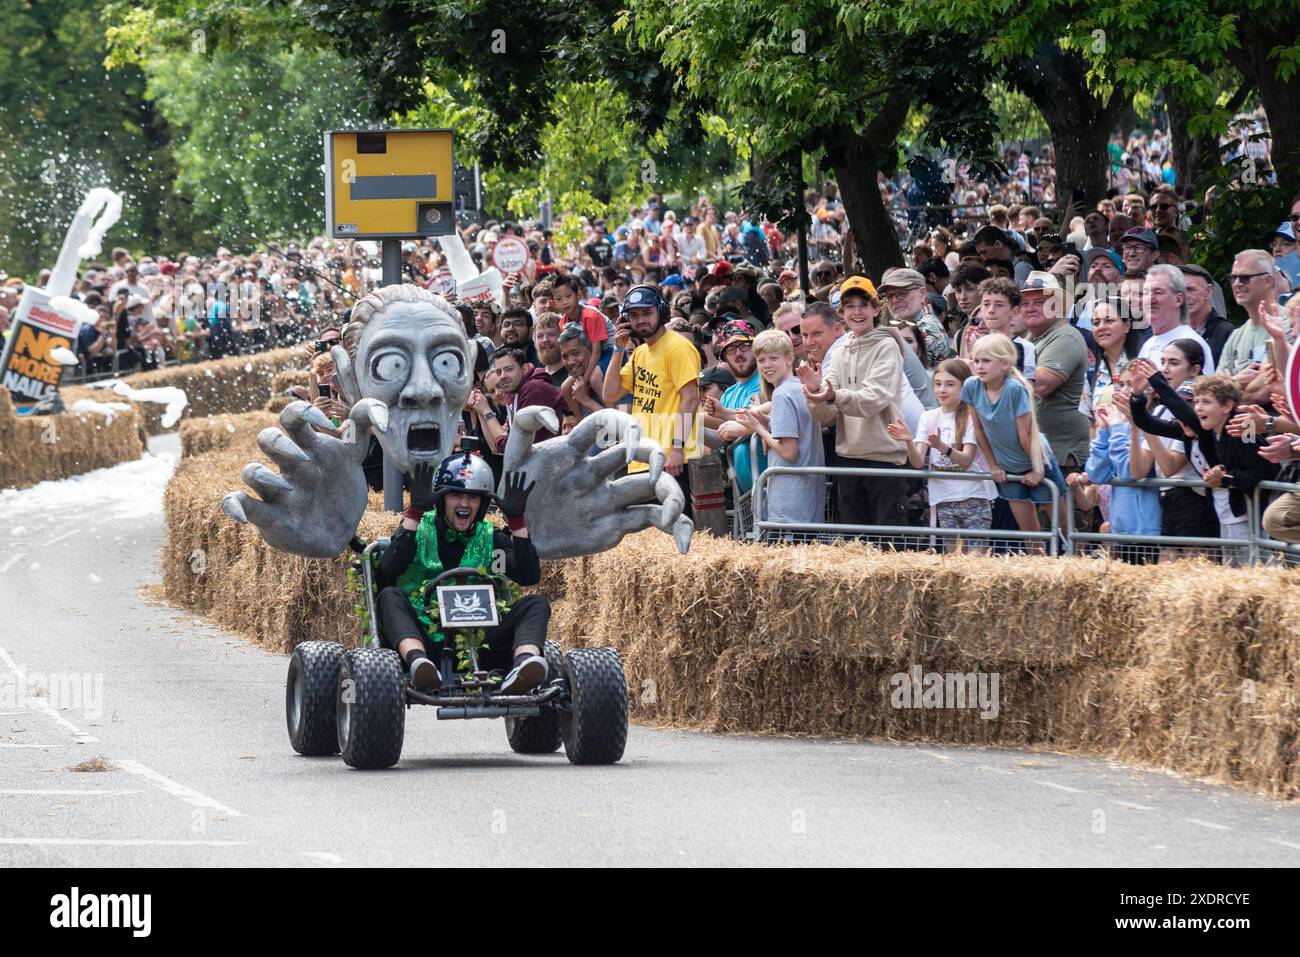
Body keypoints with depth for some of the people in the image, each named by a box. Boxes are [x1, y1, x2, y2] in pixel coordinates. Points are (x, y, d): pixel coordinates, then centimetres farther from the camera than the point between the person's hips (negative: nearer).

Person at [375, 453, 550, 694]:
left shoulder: (490, 538, 16)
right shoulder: (419, 529, 10)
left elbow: (529, 576, 1)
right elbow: (389, 568, -11)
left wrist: (517, 520, -4)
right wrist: (416, 511, -13)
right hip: (427, 643, -2)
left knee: (536, 604, -16)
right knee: (390, 596, -27)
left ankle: (522, 664, -49)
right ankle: (417, 660, -57)